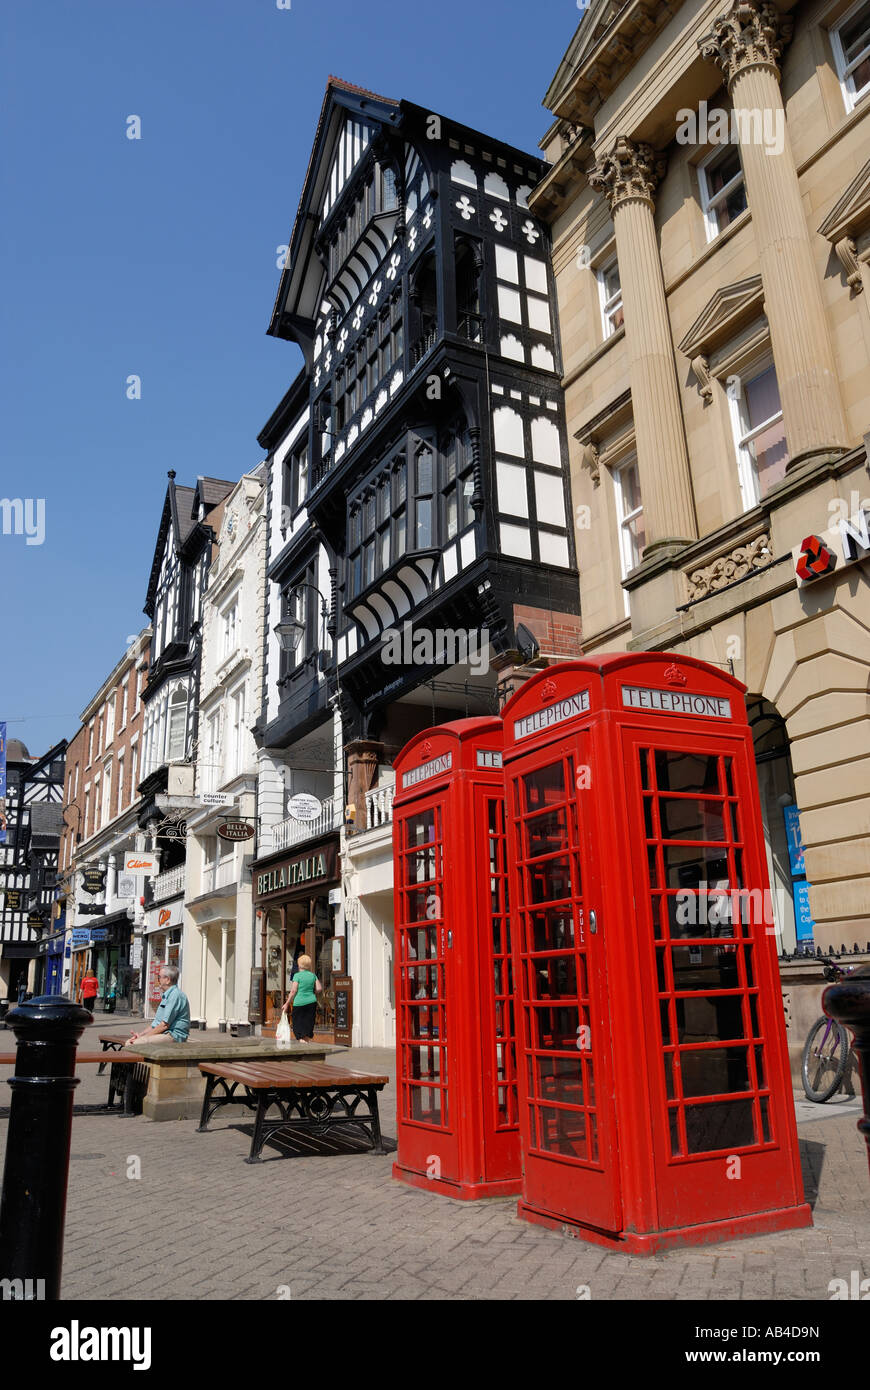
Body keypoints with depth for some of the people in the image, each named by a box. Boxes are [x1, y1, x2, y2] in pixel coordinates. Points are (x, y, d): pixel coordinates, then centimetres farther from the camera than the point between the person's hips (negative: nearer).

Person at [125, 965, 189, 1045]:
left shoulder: (175, 995, -14)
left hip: (173, 1036, -10)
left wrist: (144, 1036, -10)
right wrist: (141, 1034, 9)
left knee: (136, 1043, -23)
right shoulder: (166, 995, 22)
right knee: (128, 1042, 0)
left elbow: (165, 1025, -18)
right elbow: (156, 1023, 22)